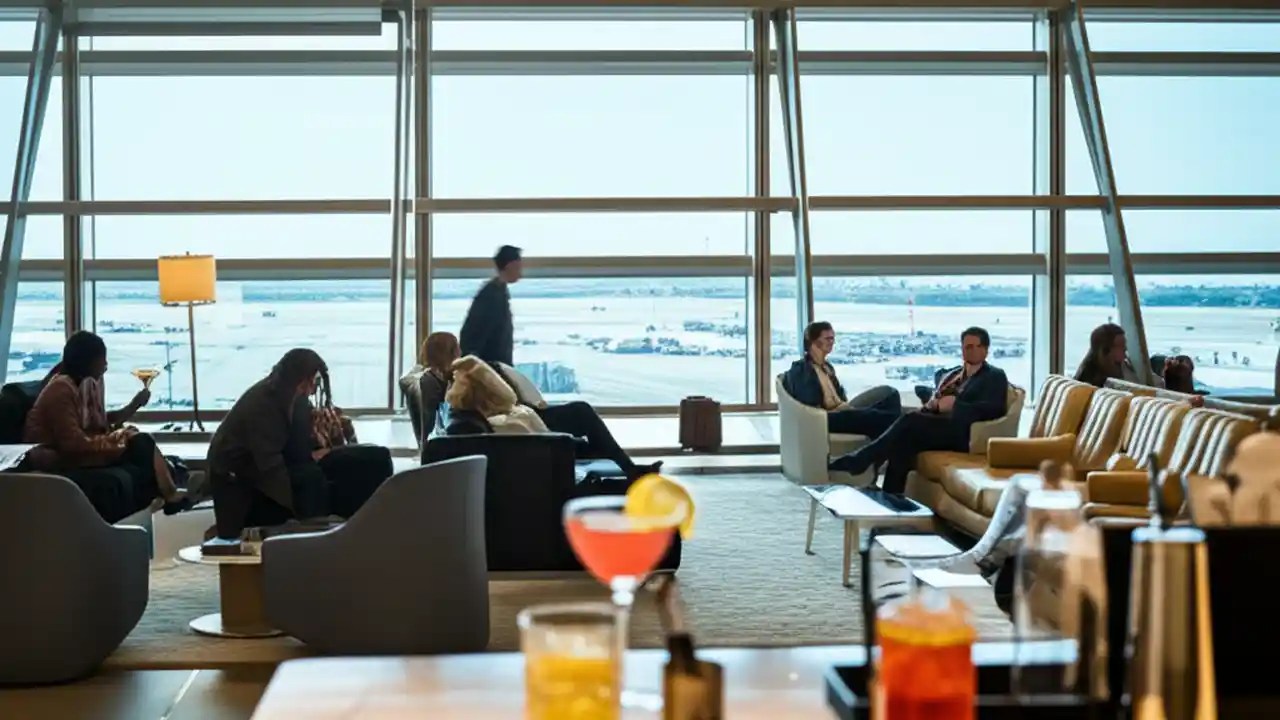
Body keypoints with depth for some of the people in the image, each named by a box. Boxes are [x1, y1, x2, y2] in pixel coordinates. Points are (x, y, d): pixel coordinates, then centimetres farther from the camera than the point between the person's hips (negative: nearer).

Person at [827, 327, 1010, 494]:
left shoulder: (995, 376, 10)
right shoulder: (950, 375, 29)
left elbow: (994, 409, -7)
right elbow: (933, 402, 23)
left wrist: (955, 404, -13)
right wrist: (933, 404, -2)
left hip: (961, 432, -6)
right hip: (936, 426, 6)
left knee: (911, 421, -29)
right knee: (905, 439, -28)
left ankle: (859, 460, -28)